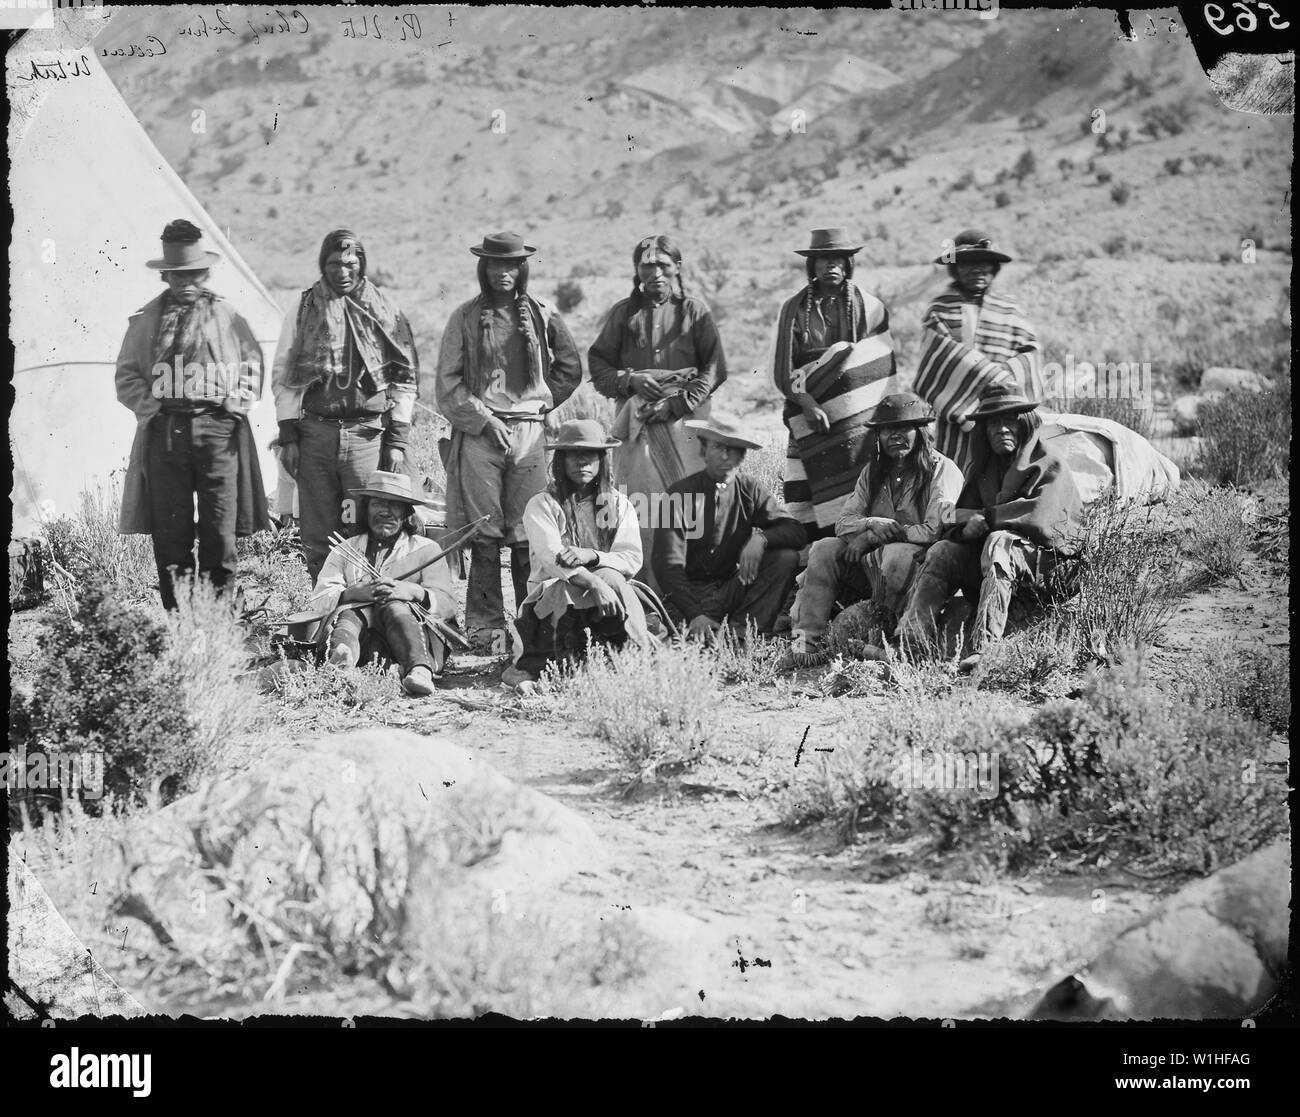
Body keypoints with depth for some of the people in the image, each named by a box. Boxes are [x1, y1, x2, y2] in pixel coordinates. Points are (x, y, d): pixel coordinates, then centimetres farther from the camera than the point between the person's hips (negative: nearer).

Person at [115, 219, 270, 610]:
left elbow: (252, 366, 14)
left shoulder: (227, 317, 10)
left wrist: (235, 403, -1)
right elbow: (127, 375, 14)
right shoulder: (145, 320, 12)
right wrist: (152, 405, -1)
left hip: (218, 428, -1)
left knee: (220, 529, -2)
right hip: (164, 430, 1)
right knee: (169, 532, 0)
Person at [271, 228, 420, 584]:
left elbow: (405, 379, 7)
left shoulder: (384, 311, 7)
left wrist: (397, 441, 1)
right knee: (318, 538, 3)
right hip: (315, 431, 1)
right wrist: (288, 436, 2)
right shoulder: (304, 310, 9)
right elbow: (283, 375, 9)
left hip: (368, 433, -1)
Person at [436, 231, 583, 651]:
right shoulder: (466, 318, 5)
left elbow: (570, 368, 22)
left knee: (528, 535, -1)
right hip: (480, 431, -1)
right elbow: (448, 383, 2)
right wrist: (484, 420, -6)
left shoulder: (541, 315, 10)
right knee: (484, 536, -3)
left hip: (529, 430, 1)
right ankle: (485, 628, -1)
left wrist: (543, 401, 10)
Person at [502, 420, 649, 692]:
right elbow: (550, 556, -15)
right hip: (550, 596, -2)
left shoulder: (619, 504, 12)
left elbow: (632, 559, 0)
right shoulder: (542, 505, 3)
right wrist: (593, 583, -33)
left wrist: (591, 556, -21)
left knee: (610, 577, -31)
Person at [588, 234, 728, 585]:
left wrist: (679, 403, -9)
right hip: (636, 424, 1)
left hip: (685, 420, -1)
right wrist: (630, 380, -7)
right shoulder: (623, 314, 14)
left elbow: (715, 368, 2)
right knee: (639, 507, -7)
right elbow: (597, 367, 12)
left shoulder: (695, 311, 8)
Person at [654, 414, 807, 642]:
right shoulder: (680, 494, -5)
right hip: (693, 593, -5)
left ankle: (741, 628, -22)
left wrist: (761, 538, -26)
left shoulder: (749, 491, 5)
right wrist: (695, 614, -27)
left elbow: (797, 533, -3)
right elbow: (669, 564, -12)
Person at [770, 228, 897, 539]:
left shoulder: (870, 308, 8)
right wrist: (808, 404, -13)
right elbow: (782, 371, 3)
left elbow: (879, 370, 5)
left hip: (858, 421, -1)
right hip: (810, 419, 1)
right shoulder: (794, 309, 10)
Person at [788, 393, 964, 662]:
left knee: (897, 553, -37)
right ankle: (808, 637, -25)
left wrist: (870, 537, -16)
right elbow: (843, 523, 6)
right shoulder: (873, 471, 13)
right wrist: (872, 525, -20)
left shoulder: (942, 470, -7)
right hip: (871, 560, 6)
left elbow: (936, 529, -18)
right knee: (824, 550, -15)